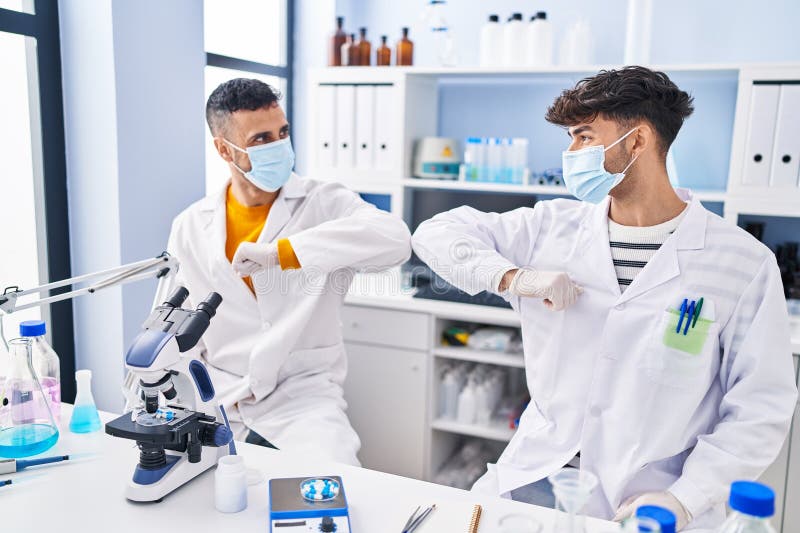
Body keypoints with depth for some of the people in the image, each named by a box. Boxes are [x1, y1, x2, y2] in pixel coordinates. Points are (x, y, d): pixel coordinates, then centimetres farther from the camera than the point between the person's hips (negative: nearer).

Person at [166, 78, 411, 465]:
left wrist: (283, 251, -32)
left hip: (303, 396, -3)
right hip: (216, 400, 3)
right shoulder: (190, 226, 6)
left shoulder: (325, 203, -6)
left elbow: (395, 238, -27)